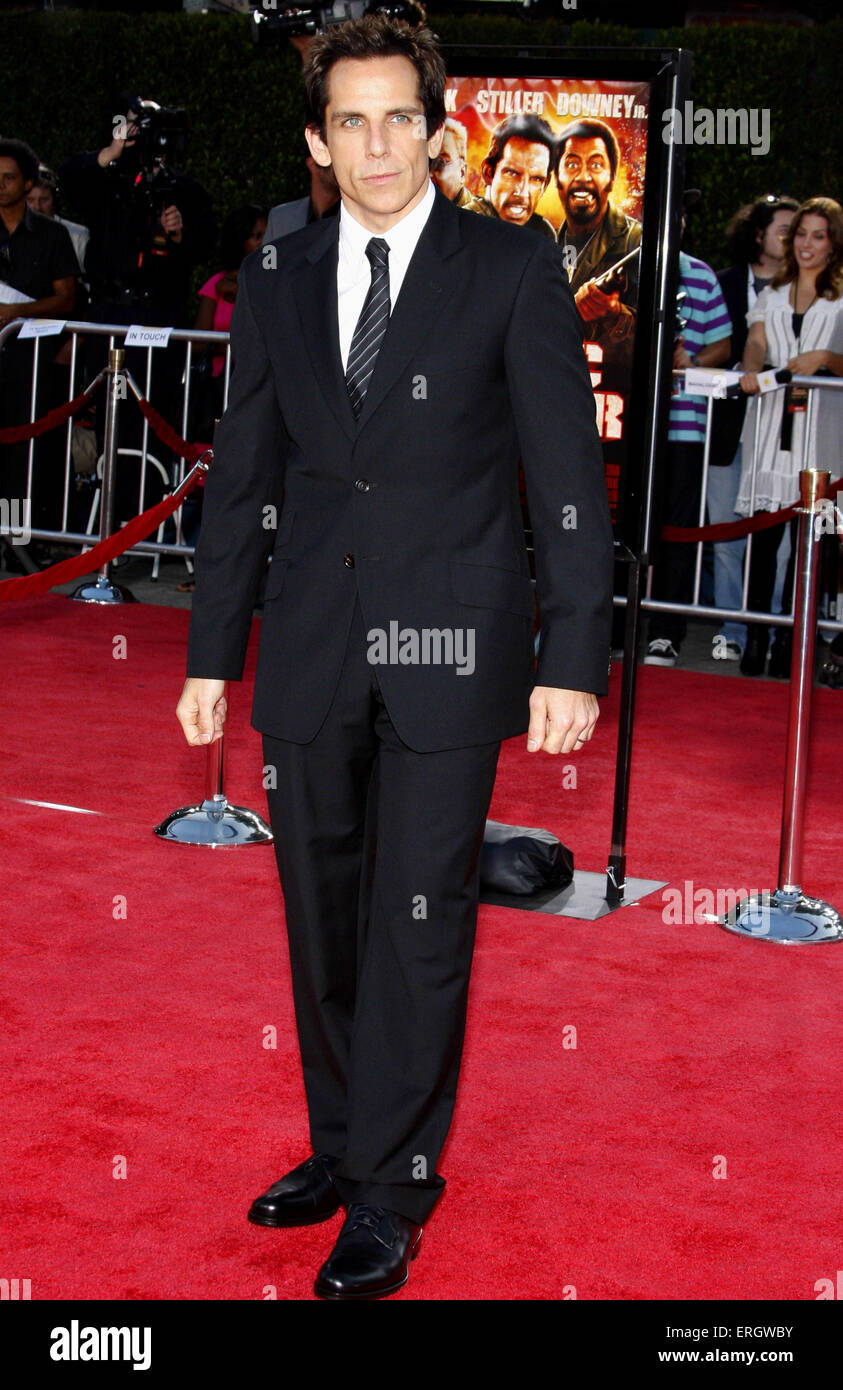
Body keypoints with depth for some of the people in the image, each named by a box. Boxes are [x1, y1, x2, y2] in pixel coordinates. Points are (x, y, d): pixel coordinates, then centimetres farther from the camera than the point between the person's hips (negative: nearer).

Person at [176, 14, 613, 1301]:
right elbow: (243, 477, 13)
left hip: (449, 646, -4)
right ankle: (343, 1144, 28)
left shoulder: (514, 272, -3)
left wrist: (573, 658, -10)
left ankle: (391, 1188, 13)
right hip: (311, 650, 4)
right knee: (323, 917, 12)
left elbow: (568, 473, -4)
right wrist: (212, 652, 11)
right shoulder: (277, 283, 9)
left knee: (421, 920, 1)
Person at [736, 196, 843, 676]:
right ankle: (756, 635, 0)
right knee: (762, 535, -4)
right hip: (771, 425, 3)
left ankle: (788, 640, 0)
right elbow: (756, 342, 7)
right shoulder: (773, 294, 19)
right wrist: (751, 370, -14)